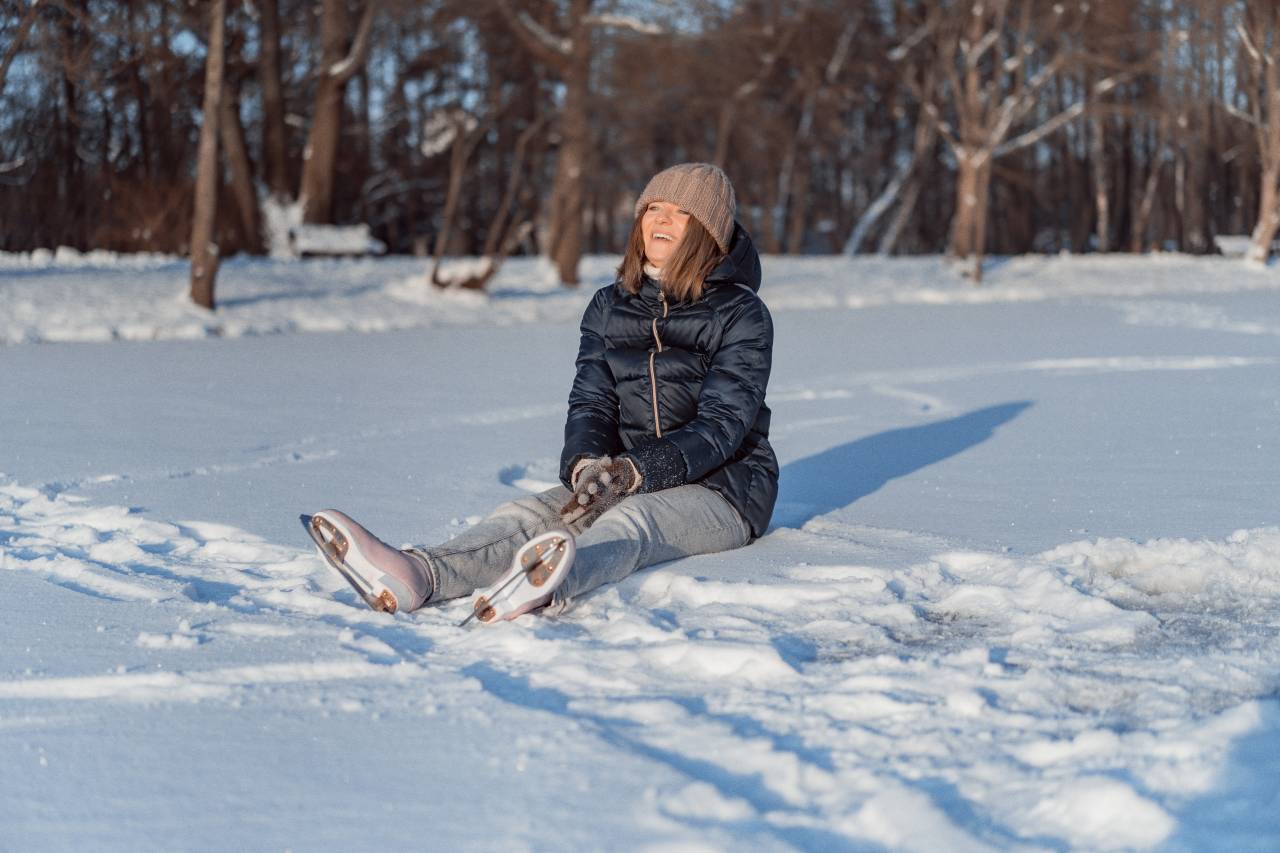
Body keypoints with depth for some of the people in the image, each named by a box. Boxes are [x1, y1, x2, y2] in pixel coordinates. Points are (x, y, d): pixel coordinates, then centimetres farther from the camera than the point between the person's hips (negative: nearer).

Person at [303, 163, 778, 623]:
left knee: (631, 519, -38)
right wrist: (586, 464, -19)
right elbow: (591, 401, 4)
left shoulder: (740, 314, -3)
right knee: (529, 514, -25)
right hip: (625, 483, 5)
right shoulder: (609, 307, 12)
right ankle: (419, 577, -55)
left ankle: (549, 586, -73)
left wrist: (638, 470, -28)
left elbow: (723, 422, -13)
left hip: (717, 489, -5)